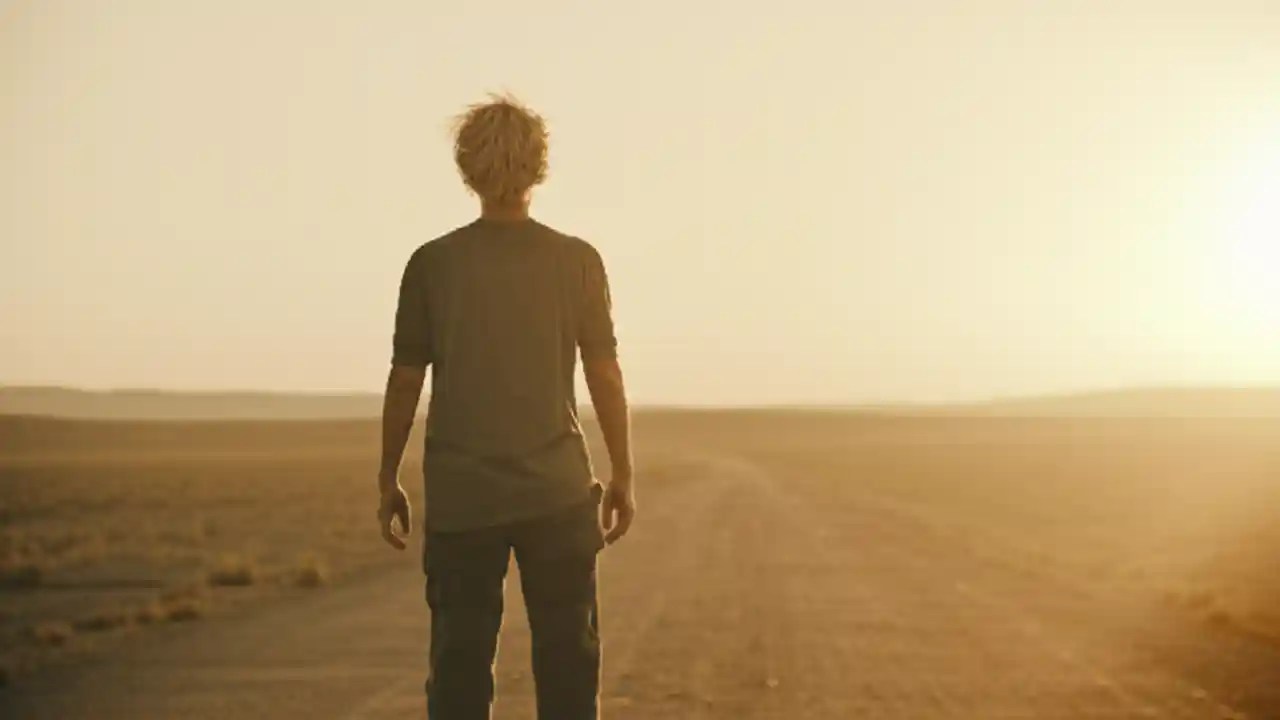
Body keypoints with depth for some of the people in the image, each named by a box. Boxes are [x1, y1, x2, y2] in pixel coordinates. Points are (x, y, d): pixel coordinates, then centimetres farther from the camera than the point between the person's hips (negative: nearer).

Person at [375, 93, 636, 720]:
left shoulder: (433, 264, -2)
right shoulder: (578, 262, -2)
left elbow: (405, 381, 1)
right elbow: (605, 375, -1)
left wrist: (388, 479, 12)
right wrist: (622, 476, 10)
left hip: (459, 497, 1)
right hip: (557, 491, 0)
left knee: (460, 663, 8)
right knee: (567, 659, 7)